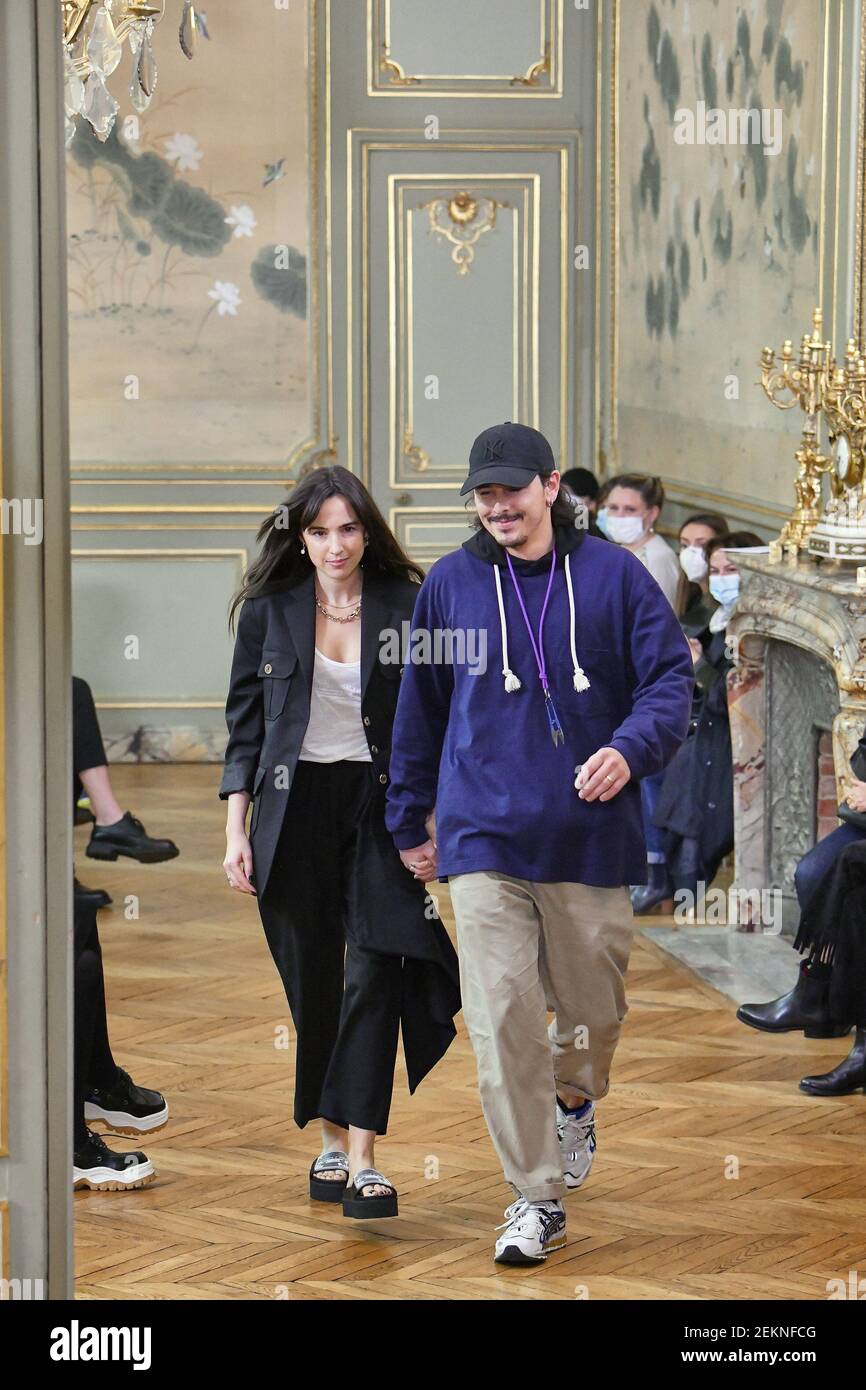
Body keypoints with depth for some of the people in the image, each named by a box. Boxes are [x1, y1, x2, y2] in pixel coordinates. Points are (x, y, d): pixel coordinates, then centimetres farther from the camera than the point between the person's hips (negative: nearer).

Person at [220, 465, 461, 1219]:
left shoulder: (406, 607, 1)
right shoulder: (269, 611, 4)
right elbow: (245, 724, 7)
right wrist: (236, 829, 1)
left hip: (380, 804, -1)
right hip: (295, 809, 2)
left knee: (374, 973, -12)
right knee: (312, 982, 6)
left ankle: (364, 1160, -15)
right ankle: (330, 1142, 21)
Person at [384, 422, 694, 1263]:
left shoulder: (614, 575, 3)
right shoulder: (450, 583, 7)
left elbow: (670, 678, 0)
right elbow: (419, 706, 16)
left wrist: (629, 748, -20)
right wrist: (408, 822, 17)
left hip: (589, 835, 0)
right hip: (484, 837, 0)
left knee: (592, 1008, 9)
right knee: (502, 1018, -9)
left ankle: (574, 1104, 43)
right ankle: (536, 1195, 0)